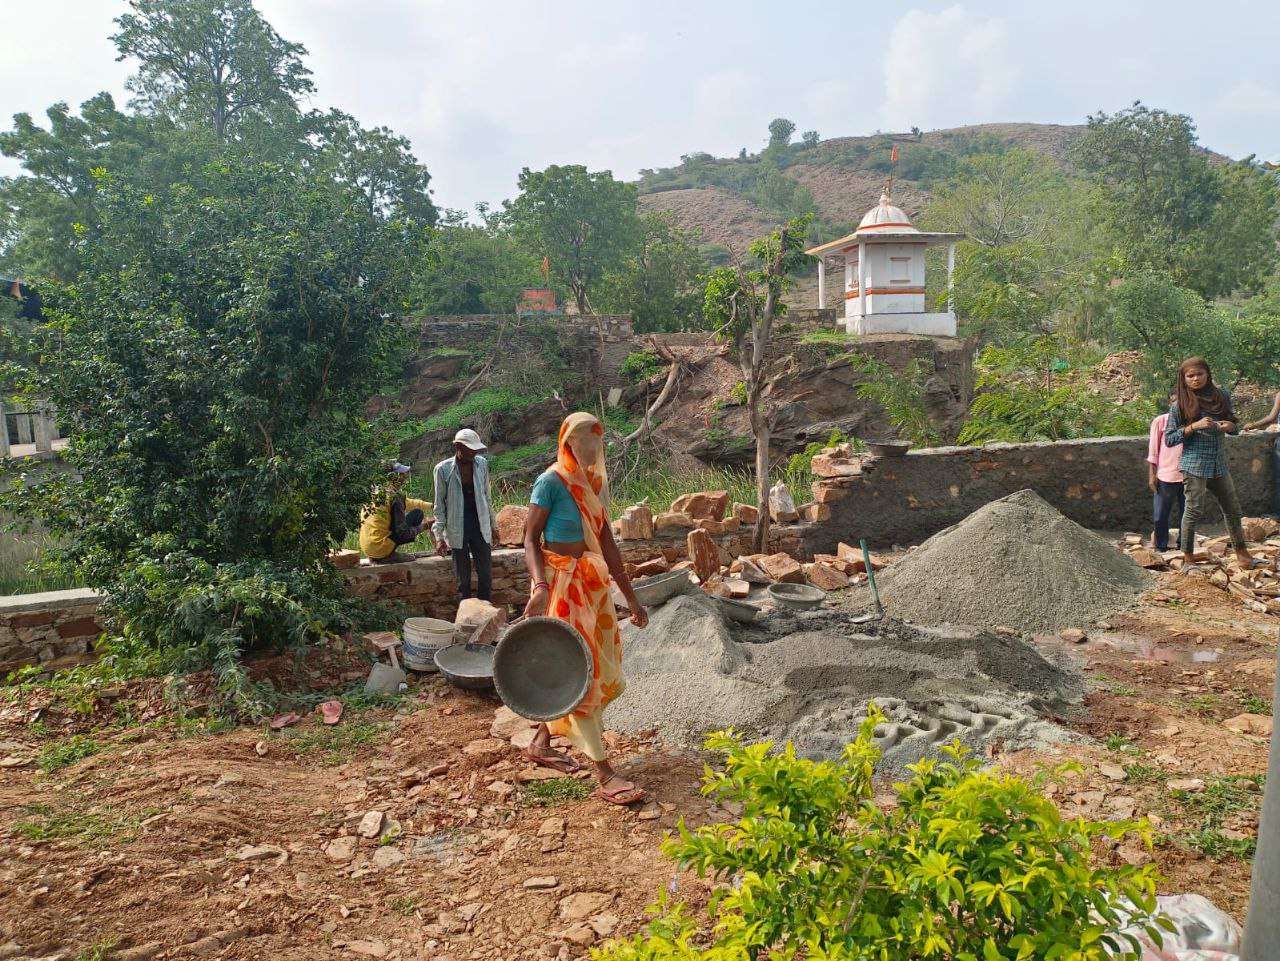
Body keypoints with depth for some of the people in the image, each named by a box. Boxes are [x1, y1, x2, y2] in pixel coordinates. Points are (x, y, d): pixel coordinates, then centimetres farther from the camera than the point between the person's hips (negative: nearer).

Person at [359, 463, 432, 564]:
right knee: (418, 513, -2)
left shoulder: (381, 493, 10)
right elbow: (402, 532, -17)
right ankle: (390, 555, -2)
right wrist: (422, 527, -5)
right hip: (380, 548, -8)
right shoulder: (395, 496, -14)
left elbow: (408, 503, 26)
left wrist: (431, 505, 28)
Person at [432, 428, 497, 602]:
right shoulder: (443, 469, -9)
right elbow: (439, 504, -4)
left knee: (486, 576, 5)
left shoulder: (481, 464, 0)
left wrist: (493, 525, 14)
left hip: (480, 528, 3)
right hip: (457, 532, -3)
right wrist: (439, 537, -6)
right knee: (463, 579, 7)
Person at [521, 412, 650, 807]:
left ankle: (542, 741, 29)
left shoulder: (597, 482, 10)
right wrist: (540, 587, -28)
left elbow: (606, 541, 12)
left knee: (602, 670, 12)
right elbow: (531, 539, -12)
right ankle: (605, 775, -2)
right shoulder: (551, 483, -10)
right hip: (560, 583, -8)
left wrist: (631, 597, 12)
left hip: (594, 582, 8)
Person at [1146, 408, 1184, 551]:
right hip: (1165, 476, -3)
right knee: (1161, 516, 1)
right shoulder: (1160, 421, 2)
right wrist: (1152, 475, -1)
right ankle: (1161, 547, 13)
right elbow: (1153, 451, 3)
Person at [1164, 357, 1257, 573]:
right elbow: (1169, 439, -6)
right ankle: (1188, 560, 5)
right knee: (1194, 511, -3)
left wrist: (1229, 425, -6)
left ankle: (1241, 552, 29)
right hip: (1194, 464, -5)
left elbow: (1234, 426, 18)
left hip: (1219, 464, 5)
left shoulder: (1222, 396, 8)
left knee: (1232, 508, 12)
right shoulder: (1180, 405, -5)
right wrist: (1194, 426, -18)